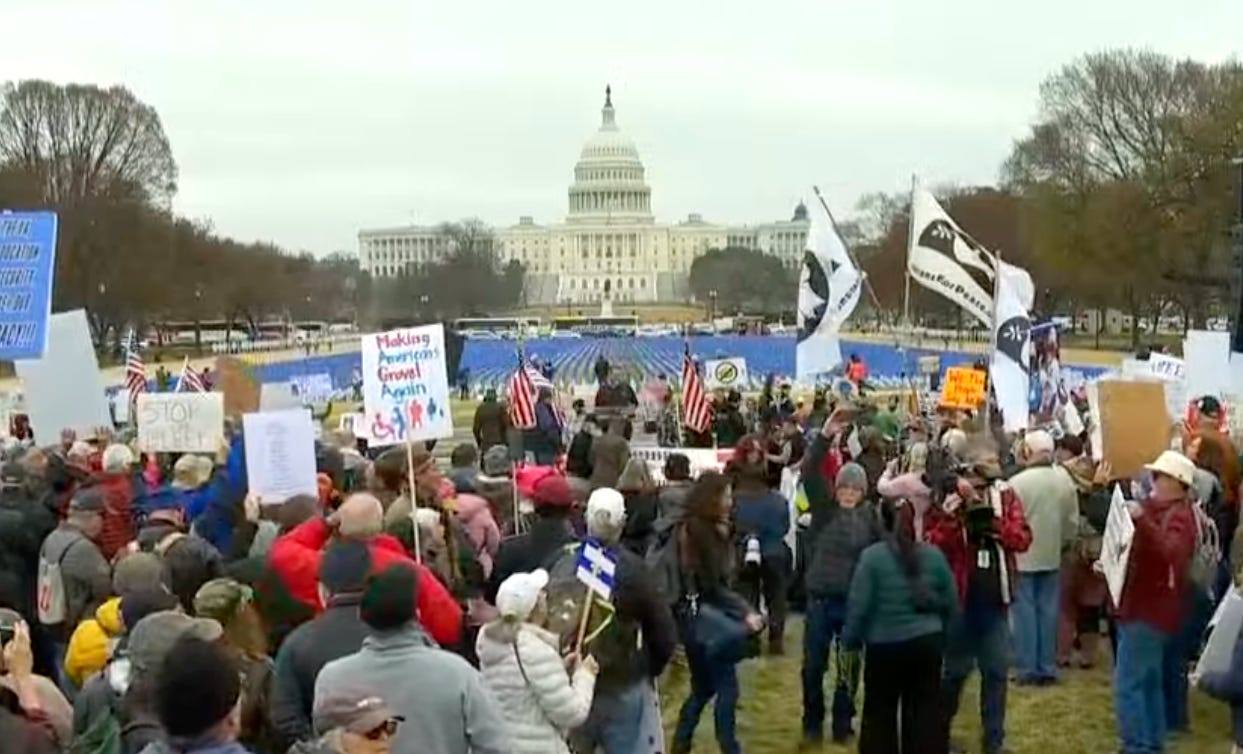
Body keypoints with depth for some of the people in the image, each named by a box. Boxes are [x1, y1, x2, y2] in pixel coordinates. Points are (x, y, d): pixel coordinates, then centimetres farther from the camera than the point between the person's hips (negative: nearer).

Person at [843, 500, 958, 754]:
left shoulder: (872, 556, -13)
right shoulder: (934, 555, -1)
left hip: (885, 647, -3)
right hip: (927, 643, 3)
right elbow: (951, 604, 7)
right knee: (926, 712, 10)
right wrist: (939, 631, 22)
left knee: (879, 713, 10)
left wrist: (850, 639, 3)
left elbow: (859, 605, -11)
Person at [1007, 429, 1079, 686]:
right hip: (1052, 556, 4)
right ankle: (1047, 668, 15)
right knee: (1048, 610, 10)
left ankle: (1026, 669, 6)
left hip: (1023, 556, -4)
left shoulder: (1017, 482, -17)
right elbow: (1073, 521, 4)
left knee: (1025, 611, 4)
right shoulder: (1064, 480, -3)